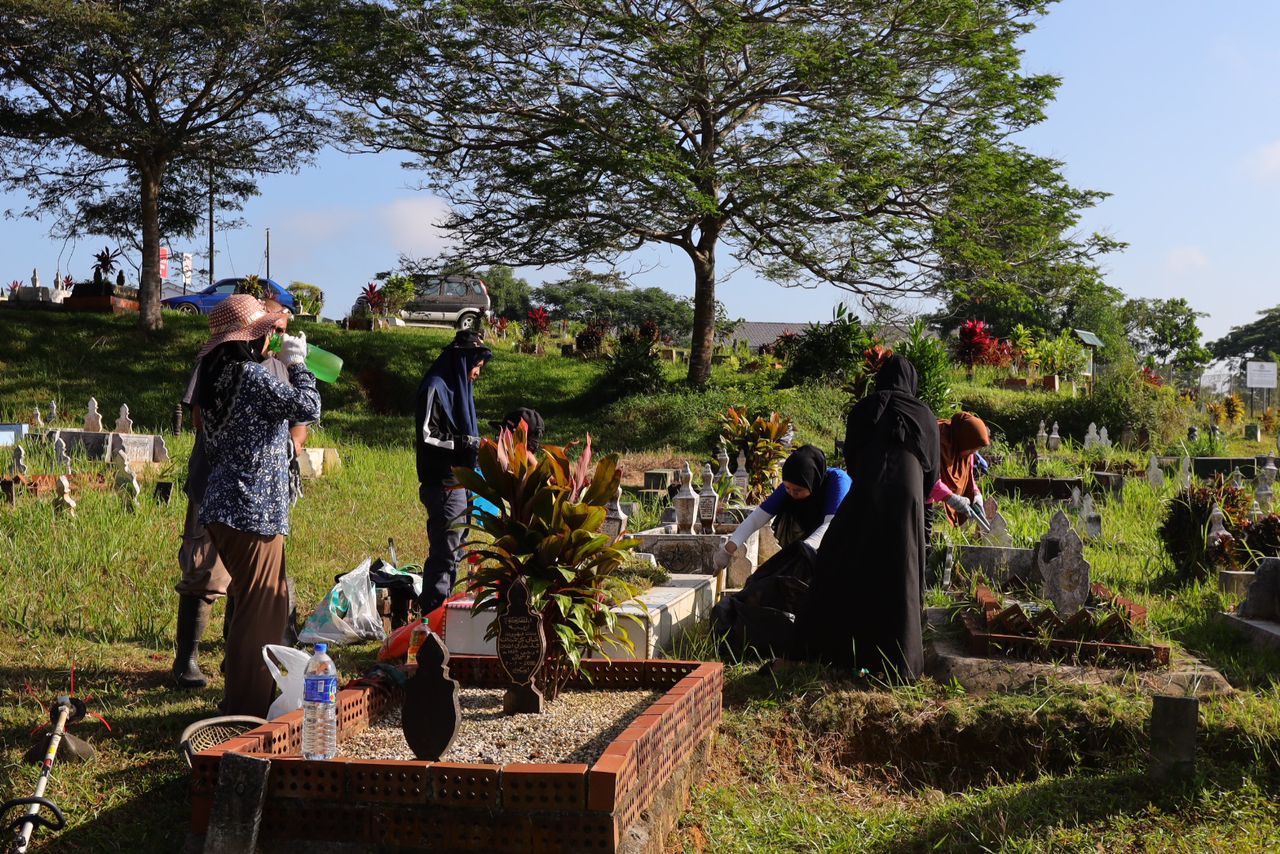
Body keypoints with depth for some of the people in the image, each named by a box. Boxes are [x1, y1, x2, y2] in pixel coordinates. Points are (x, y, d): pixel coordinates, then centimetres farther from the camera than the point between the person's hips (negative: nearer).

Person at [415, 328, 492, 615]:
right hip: (443, 485, -10)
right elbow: (425, 436, -18)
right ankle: (433, 613, 1)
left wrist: (474, 445, 10)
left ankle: (440, 608, 25)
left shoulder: (457, 385, 17)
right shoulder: (435, 387, -12)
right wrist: (465, 443, -18)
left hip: (458, 483, 10)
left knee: (452, 549, 16)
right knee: (444, 552, -6)